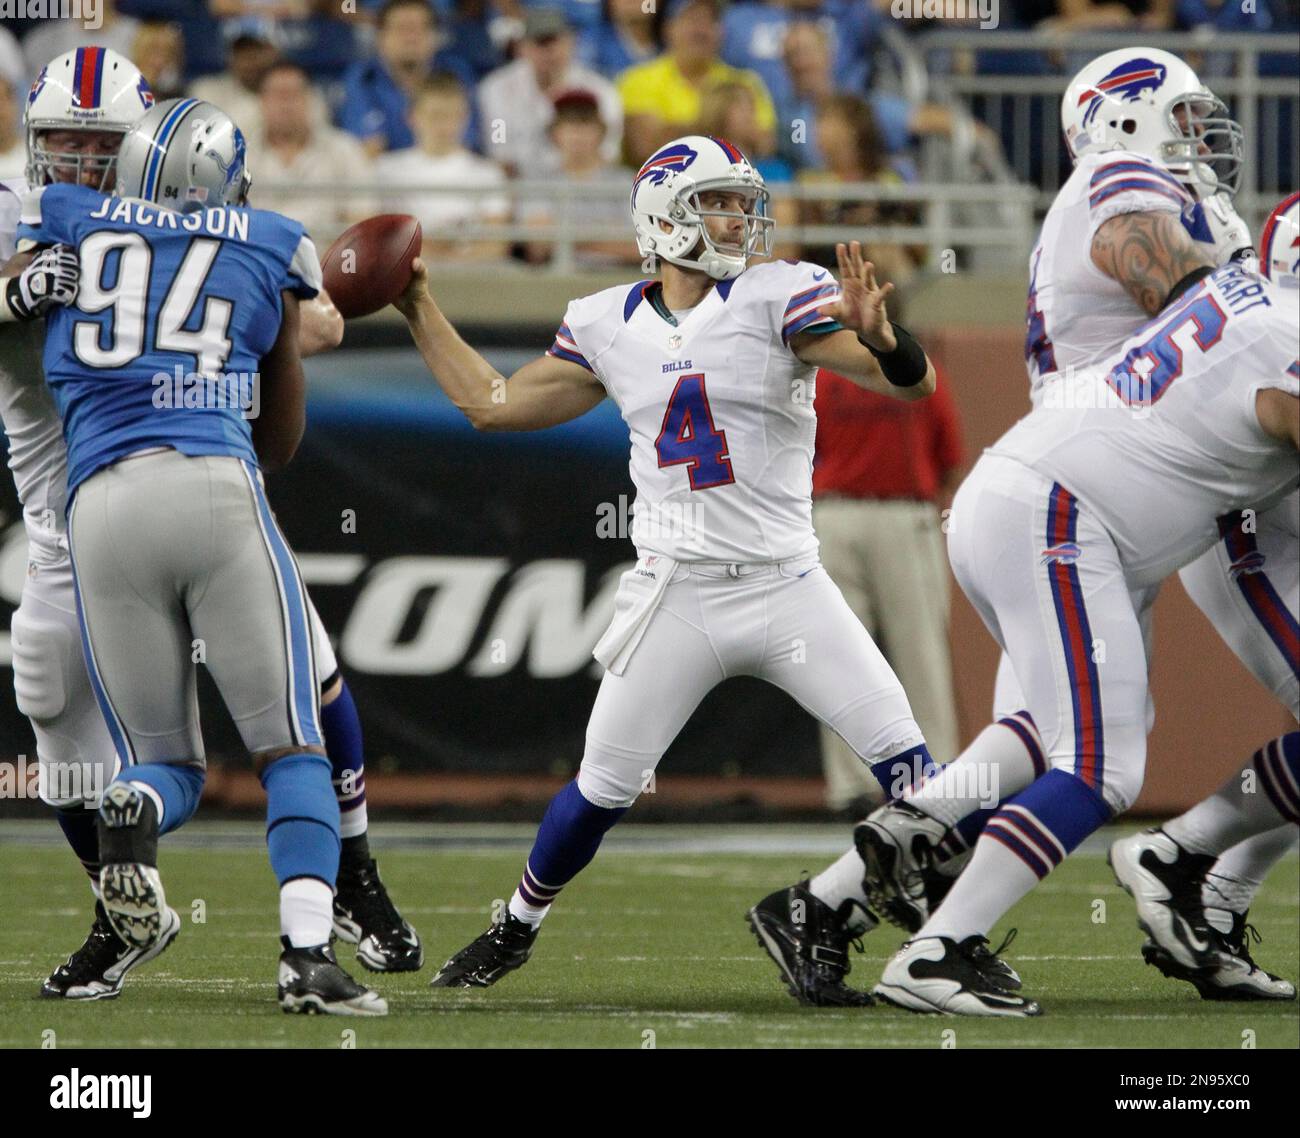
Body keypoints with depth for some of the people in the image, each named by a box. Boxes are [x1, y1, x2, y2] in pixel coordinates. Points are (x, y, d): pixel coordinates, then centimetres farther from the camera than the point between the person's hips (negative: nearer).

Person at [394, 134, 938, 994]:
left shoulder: (779, 299, -4)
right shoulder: (611, 328, 5)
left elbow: (916, 382, -14)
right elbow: (492, 404, 17)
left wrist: (877, 335, -36)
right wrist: (418, 308, 17)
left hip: (788, 589, -1)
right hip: (677, 595, 1)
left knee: (905, 760, -9)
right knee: (603, 789, 6)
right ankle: (517, 929, 28)